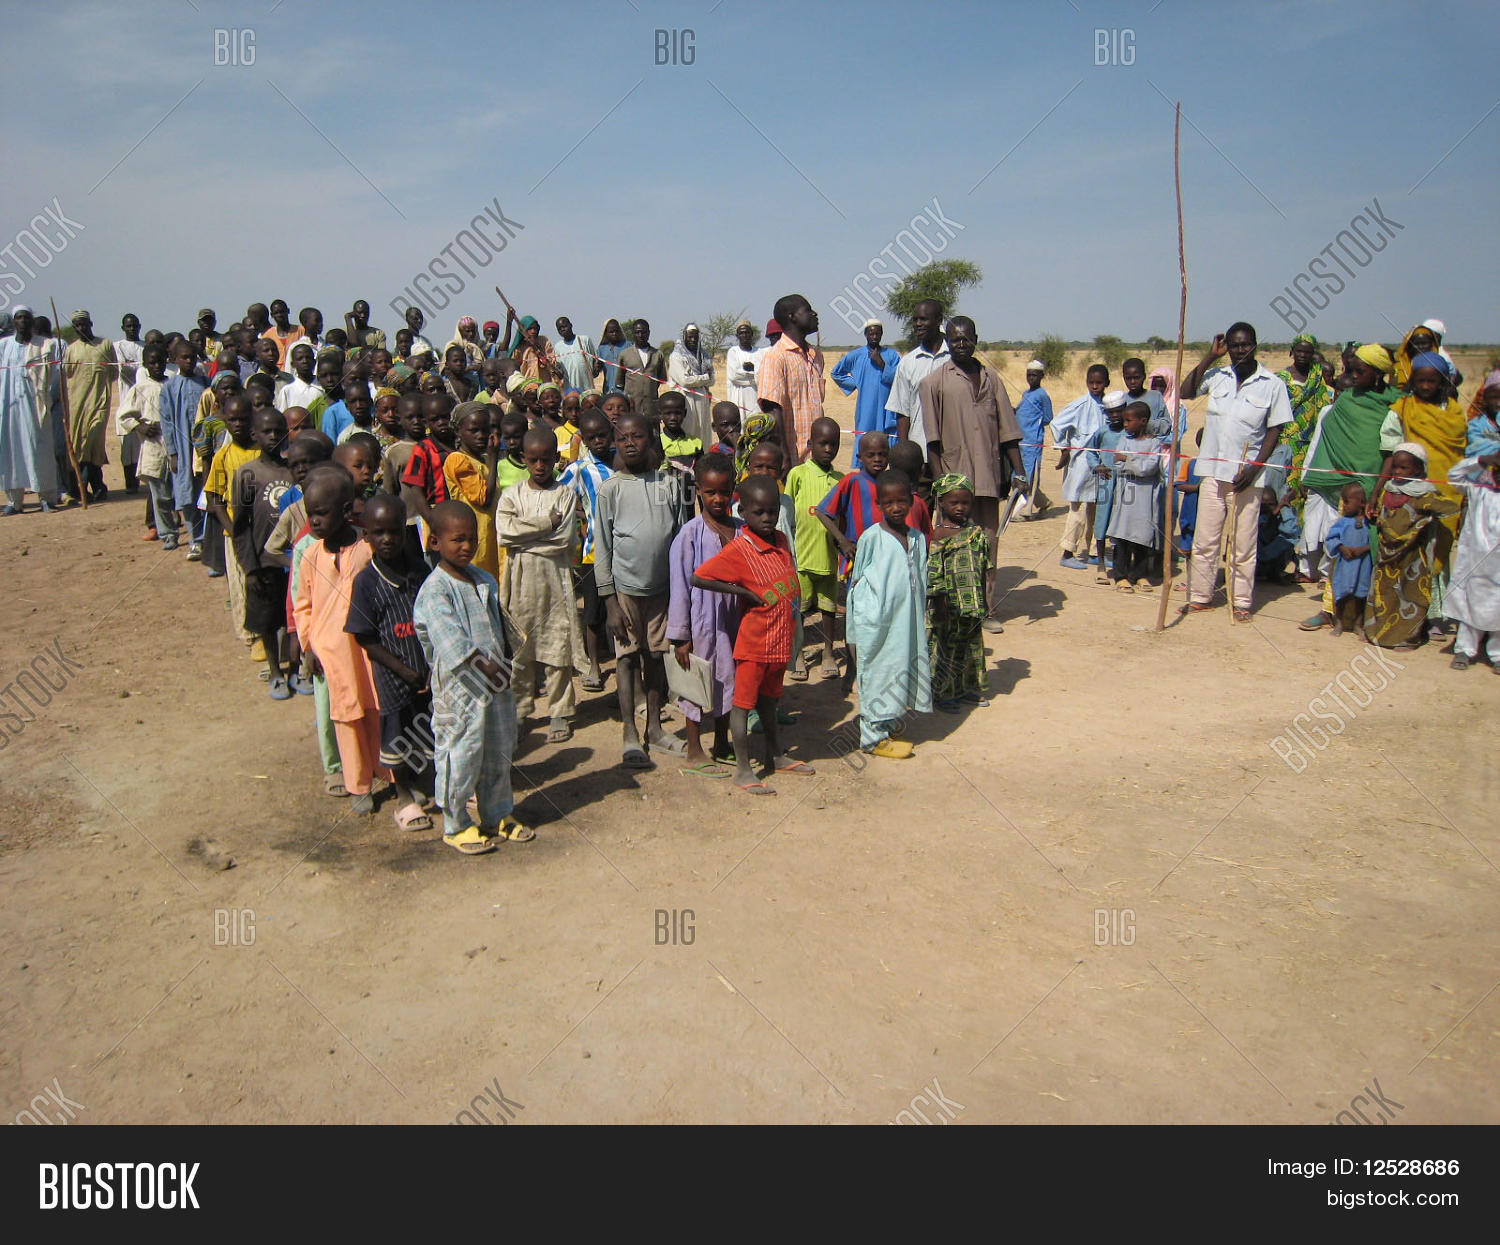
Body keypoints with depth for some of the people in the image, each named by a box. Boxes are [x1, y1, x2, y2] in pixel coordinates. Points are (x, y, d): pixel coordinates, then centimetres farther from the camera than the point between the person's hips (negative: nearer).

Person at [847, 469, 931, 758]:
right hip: (876, 622, -6)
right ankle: (874, 737, 10)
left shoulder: (917, 539, 7)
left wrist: (919, 615, 14)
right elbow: (857, 579, -3)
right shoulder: (871, 537, -10)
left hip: (907, 618, 6)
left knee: (905, 667, 12)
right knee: (877, 672, 1)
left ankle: (891, 723, 29)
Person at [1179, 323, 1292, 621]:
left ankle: (1241, 602, 13)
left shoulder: (1272, 384, -1)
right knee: (1204, 541, 7)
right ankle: (1200, 596, 17)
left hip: (1246, 475, -2)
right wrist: (1210, 356, -2)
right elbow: (1186, 391, -2)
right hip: (1213, 471, 3)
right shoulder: (1217, 376, 7)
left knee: (1243, 544, 4)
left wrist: (1255, 467, -11)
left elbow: (1275, 430, -1)